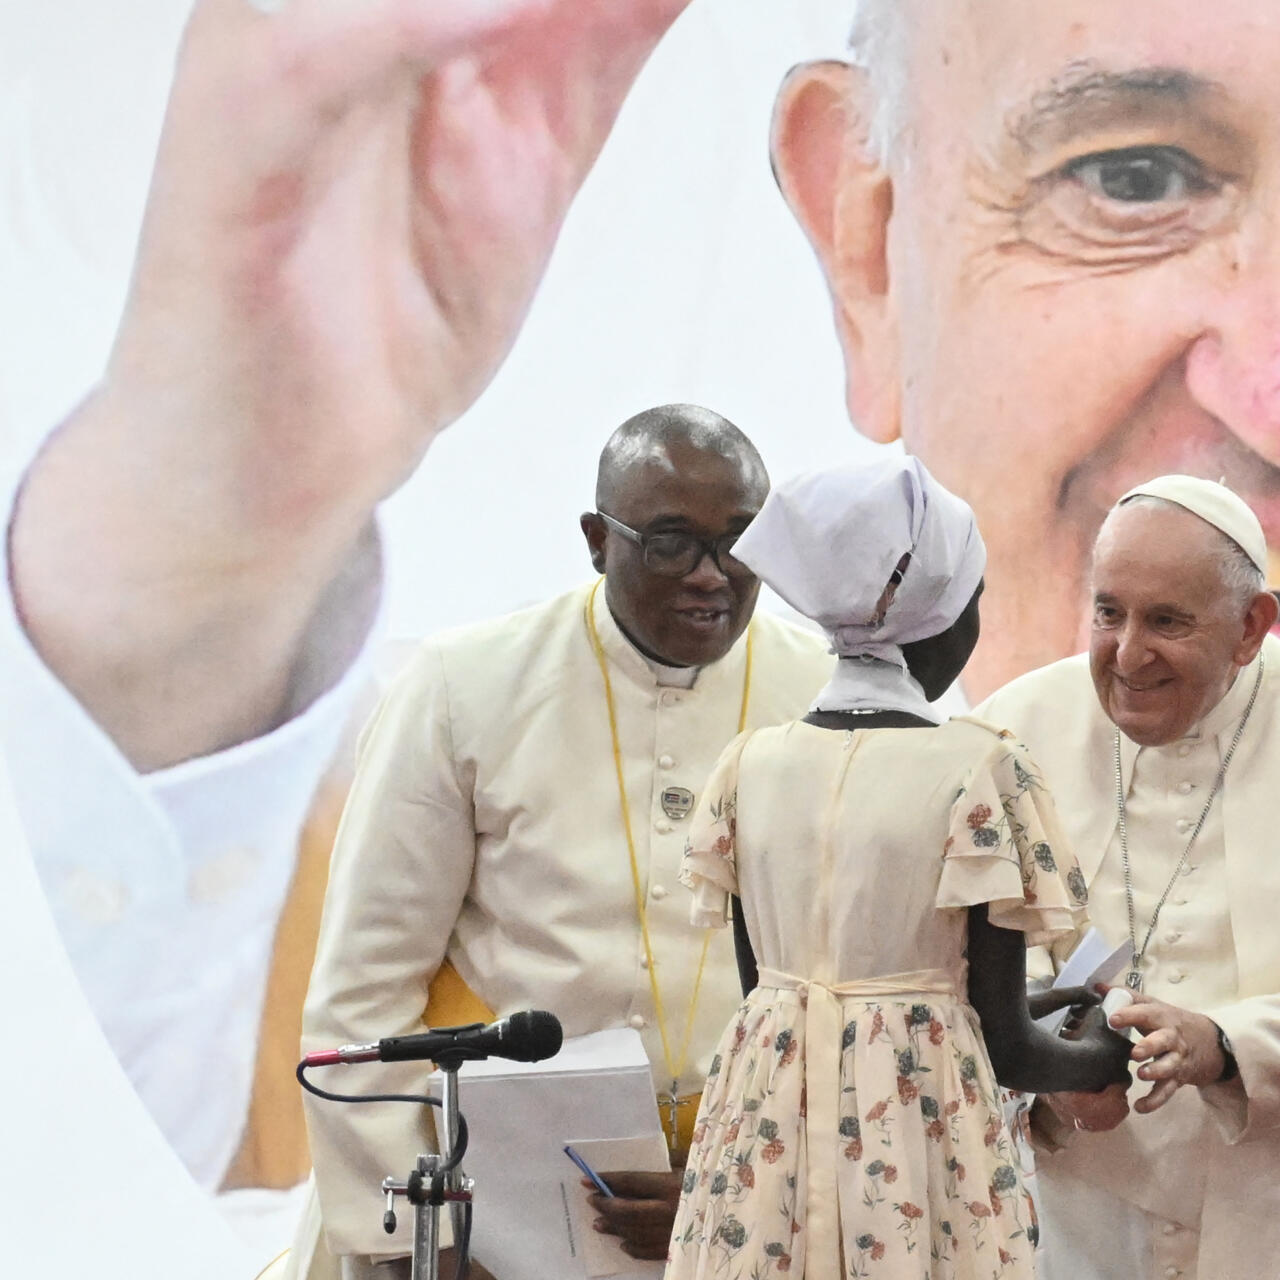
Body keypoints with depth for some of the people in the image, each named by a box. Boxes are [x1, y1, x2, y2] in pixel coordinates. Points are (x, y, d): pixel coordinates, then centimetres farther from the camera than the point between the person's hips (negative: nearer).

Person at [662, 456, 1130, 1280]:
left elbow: (766, 973, 10)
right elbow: (1004, 1045, -9)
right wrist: (1110, 1057, 12)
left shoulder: (749, 763, 2)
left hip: (763, 1137, 4)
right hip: (919, 1138, -4)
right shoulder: (983, 769, -11)